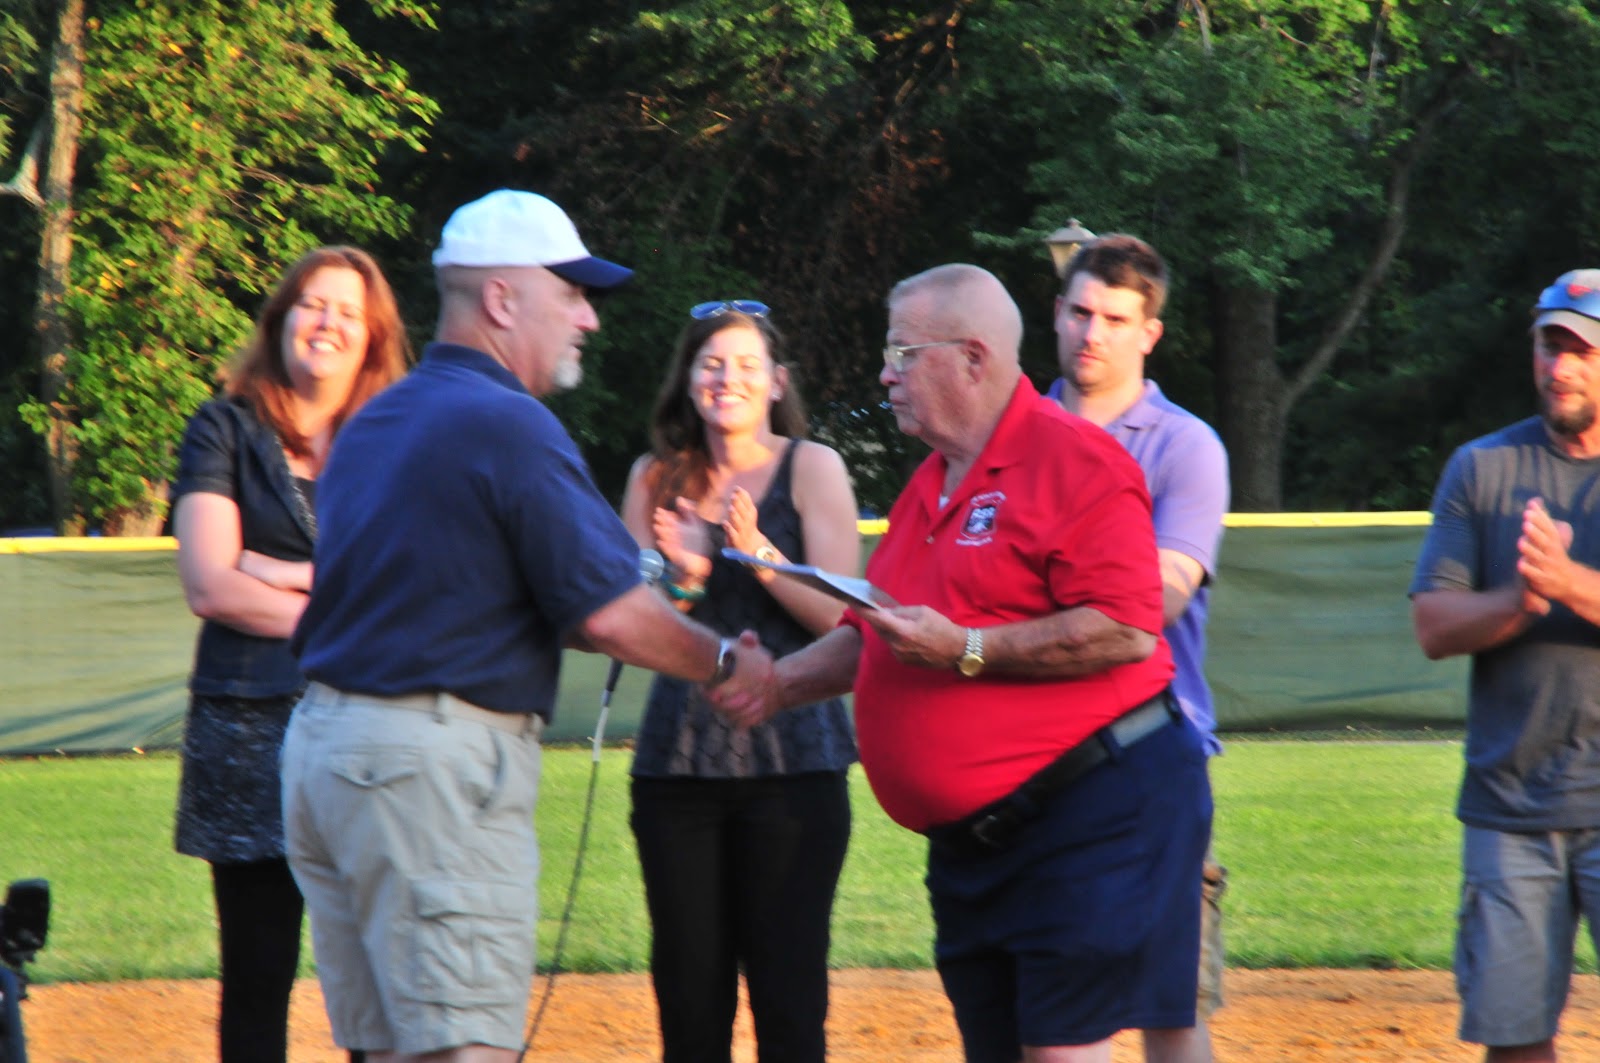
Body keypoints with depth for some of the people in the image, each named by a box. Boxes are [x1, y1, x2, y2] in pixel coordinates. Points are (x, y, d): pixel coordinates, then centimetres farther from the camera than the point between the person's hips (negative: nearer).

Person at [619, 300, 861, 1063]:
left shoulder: (811, 469, 1)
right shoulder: (657, 479, 11)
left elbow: (840, 615, -6)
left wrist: (756, 551, -18)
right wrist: (685, 575, -10)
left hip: (792, 762, -3)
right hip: (679, 762, 3)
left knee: (788, 998, -4)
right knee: (688, 994, 4)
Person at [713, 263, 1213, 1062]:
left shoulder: (1073, 461, -13)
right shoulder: (929, 487, 16)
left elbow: (1125, 631, -23)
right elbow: (872, 635, 27)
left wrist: (964, 650, -24)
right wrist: (781, 683, 10)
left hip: (1088, 811, -9)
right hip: (974, 838, 9)